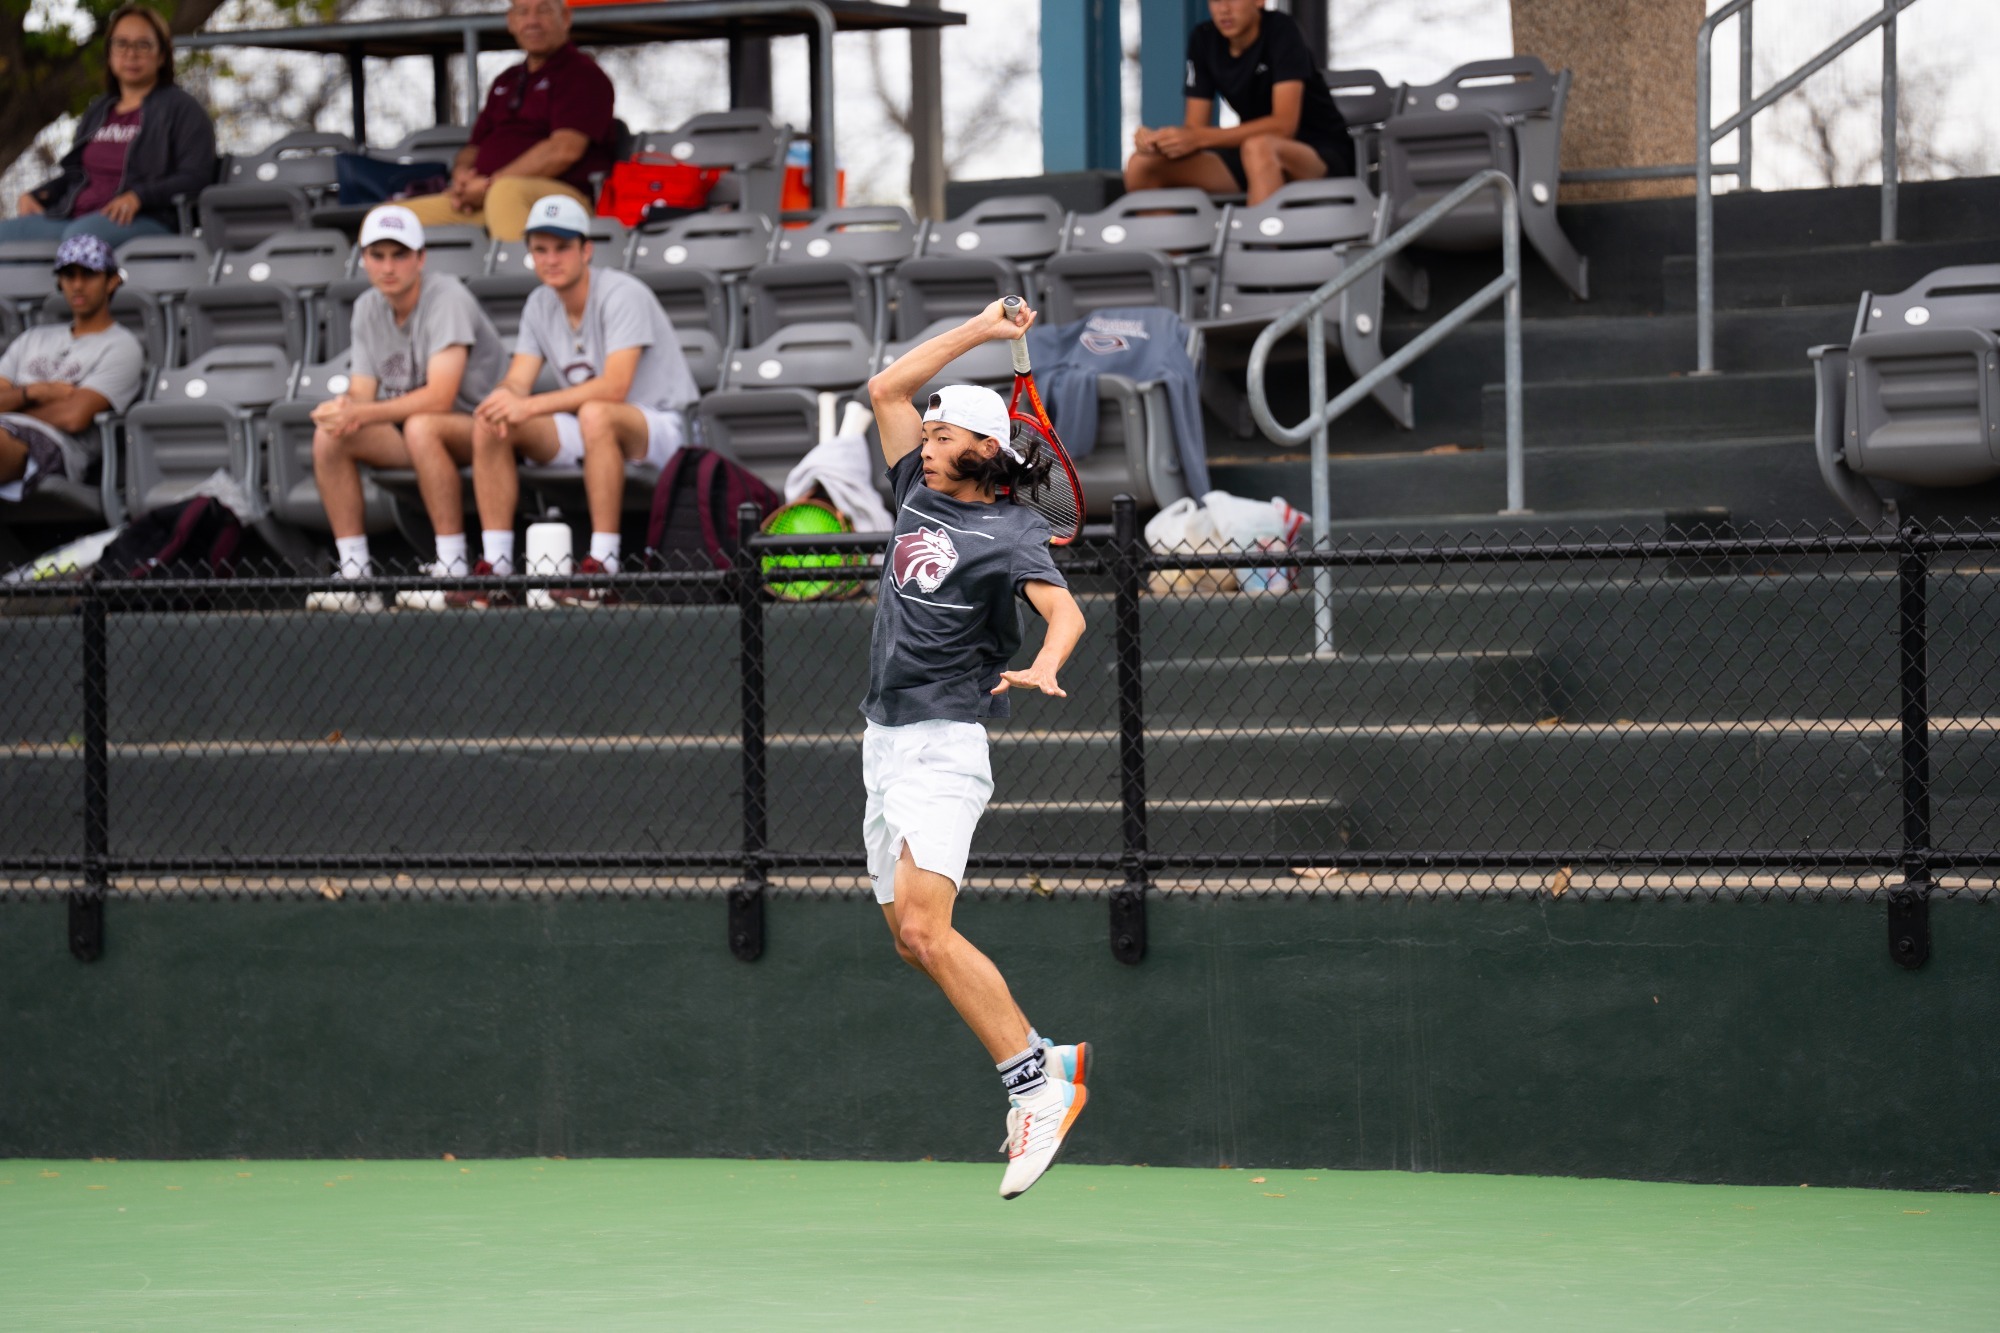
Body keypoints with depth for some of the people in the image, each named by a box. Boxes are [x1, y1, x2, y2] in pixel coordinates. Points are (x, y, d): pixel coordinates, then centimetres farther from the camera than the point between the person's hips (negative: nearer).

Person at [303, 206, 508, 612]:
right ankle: (355, 577, -13)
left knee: (421, 425, -38)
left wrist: (360, 414, -34)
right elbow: (362, 392, 3)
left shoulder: (446, 299, -19)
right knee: (328, 436, -14)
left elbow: (440, 397, -29)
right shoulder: (367, 308, 4)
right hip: (409, 431, 7)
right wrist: (345, 408, -23)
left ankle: (453, 569, -34)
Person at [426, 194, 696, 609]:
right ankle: (495, 567, -16)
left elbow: (614, 387, -27)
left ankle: (603, 567, -39)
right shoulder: (540, 305, 8)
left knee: (595, 414, -40)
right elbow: (518, 380, 3)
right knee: (490, 425, -11)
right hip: (587, 435, 7)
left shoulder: (621, 295, -16)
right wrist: (506, 396, -24)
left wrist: (530, 406, -32)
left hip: (659, 427, -7)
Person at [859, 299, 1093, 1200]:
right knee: (910, 941, 5)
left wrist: (1044, 669, -43)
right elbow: (887, 389, 19)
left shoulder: (1011, 532, -7)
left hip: (943, 746, -8)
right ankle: (1044, 1060, 14)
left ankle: (1036, 1083, -15)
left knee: (925, 928, -20)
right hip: (886, 744, 8)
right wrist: (979, 331, 16)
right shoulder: (920, 498, 13)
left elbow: (1065, 610, -22)